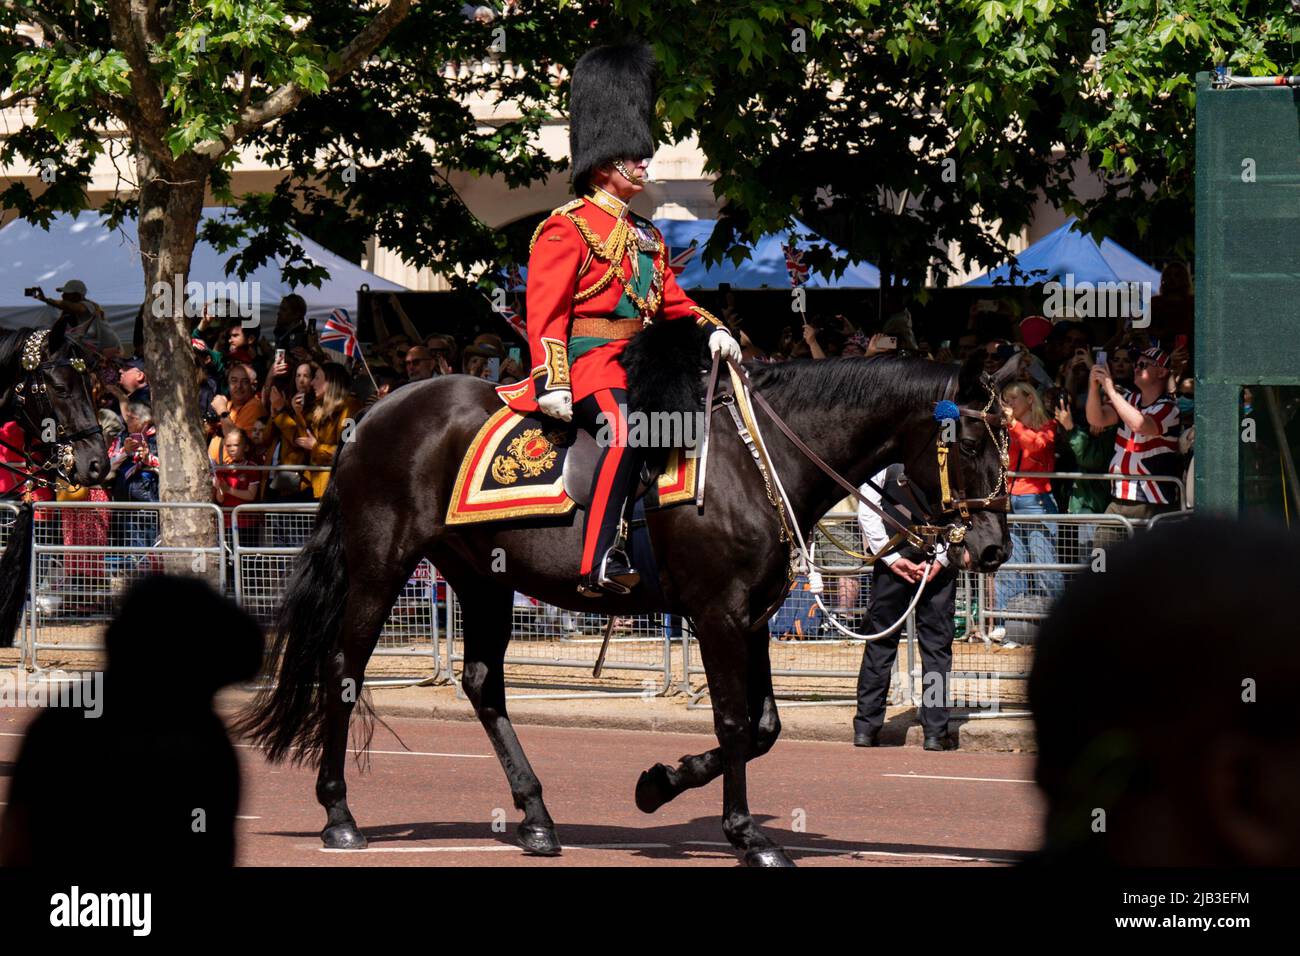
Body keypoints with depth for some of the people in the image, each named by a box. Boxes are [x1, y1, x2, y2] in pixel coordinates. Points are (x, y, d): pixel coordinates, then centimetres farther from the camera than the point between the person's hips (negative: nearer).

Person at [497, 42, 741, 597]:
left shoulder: (644, 235, 24)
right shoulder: (569, 228, -2)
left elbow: (671, 301, 24)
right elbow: (545, 312, -8)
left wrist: (712, 330, 4)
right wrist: (552, 383, -19)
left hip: (641, 363, 9)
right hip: (590, 362, -9)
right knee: (626, 431, -34)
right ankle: (602, 563, -41)